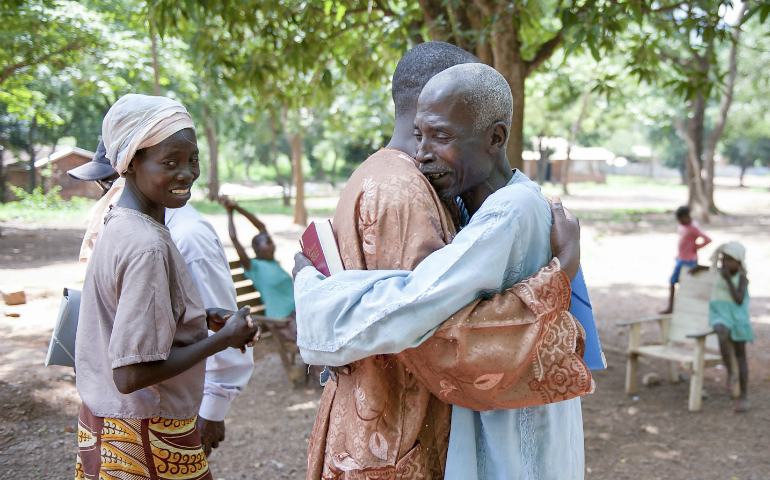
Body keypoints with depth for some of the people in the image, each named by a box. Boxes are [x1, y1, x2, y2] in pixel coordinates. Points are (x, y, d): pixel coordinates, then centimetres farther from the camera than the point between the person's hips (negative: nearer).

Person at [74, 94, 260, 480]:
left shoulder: (114, 224, 3)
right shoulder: (147, 246, -25)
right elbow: (131, 374, -27)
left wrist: (204, 319, 4)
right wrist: (224, 339, -17)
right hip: (147, 439, -9)